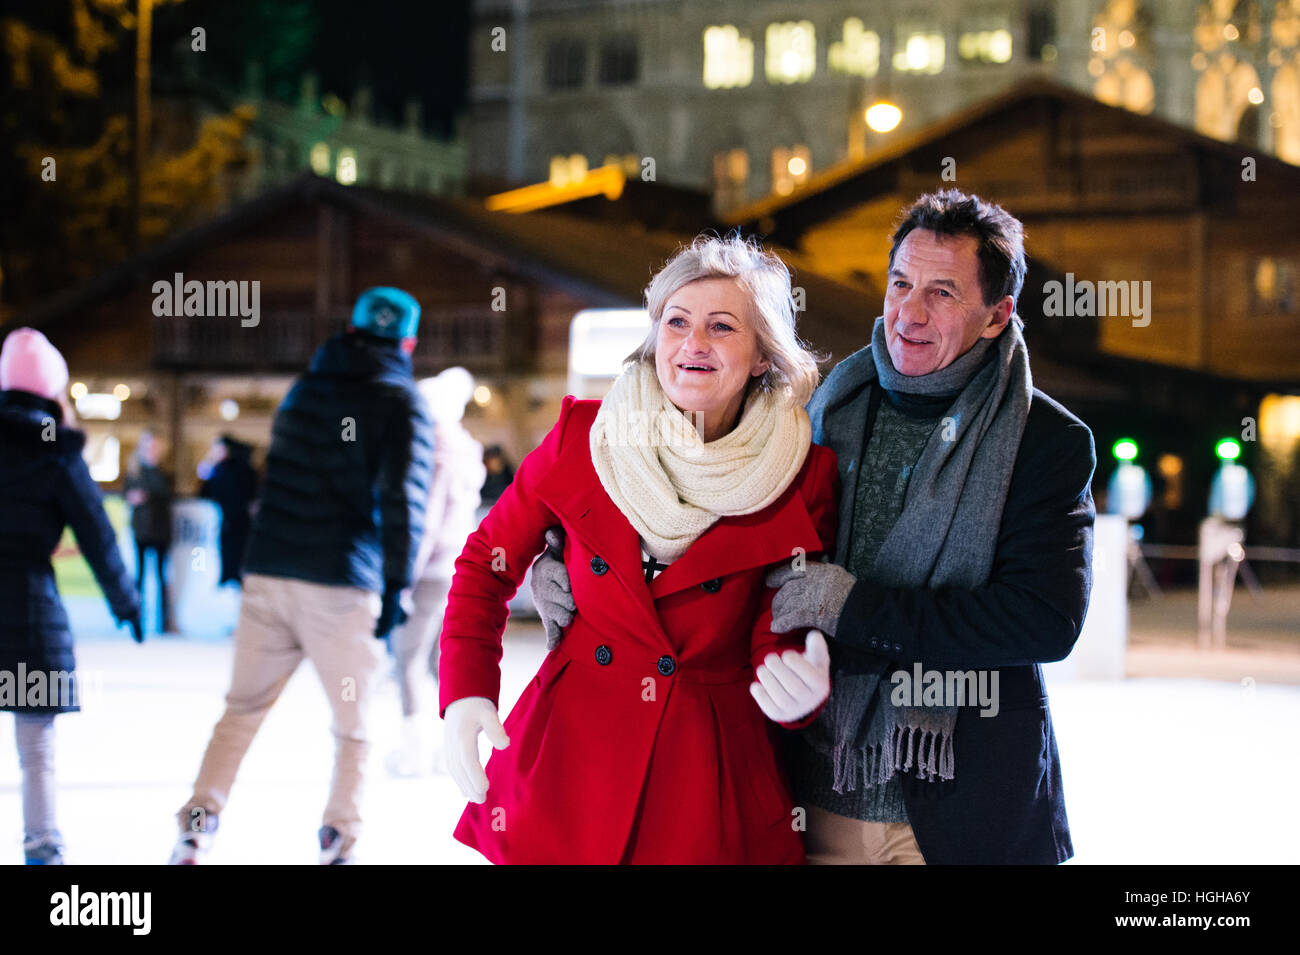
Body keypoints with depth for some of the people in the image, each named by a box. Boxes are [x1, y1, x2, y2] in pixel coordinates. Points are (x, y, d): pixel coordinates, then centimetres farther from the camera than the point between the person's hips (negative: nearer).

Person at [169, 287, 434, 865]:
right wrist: (397, 587, -13)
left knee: (243, 707, 12)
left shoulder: (303, 391, 16)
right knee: (353, 725, 8)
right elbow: (402, 501, -12)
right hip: (342, 584, -4)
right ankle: (338, 842, 3)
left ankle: (200, 819, 0)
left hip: (268, 574, 4)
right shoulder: (403, 405, -2)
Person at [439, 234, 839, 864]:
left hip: (712, 777, -1)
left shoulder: (803, 476, -5)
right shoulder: (583, 436, -3)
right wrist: (466, 692, -6)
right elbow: (487, 563, 7)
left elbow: (780, 639, -4)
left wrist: (799, 692, -28)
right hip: (569, 760, 1)